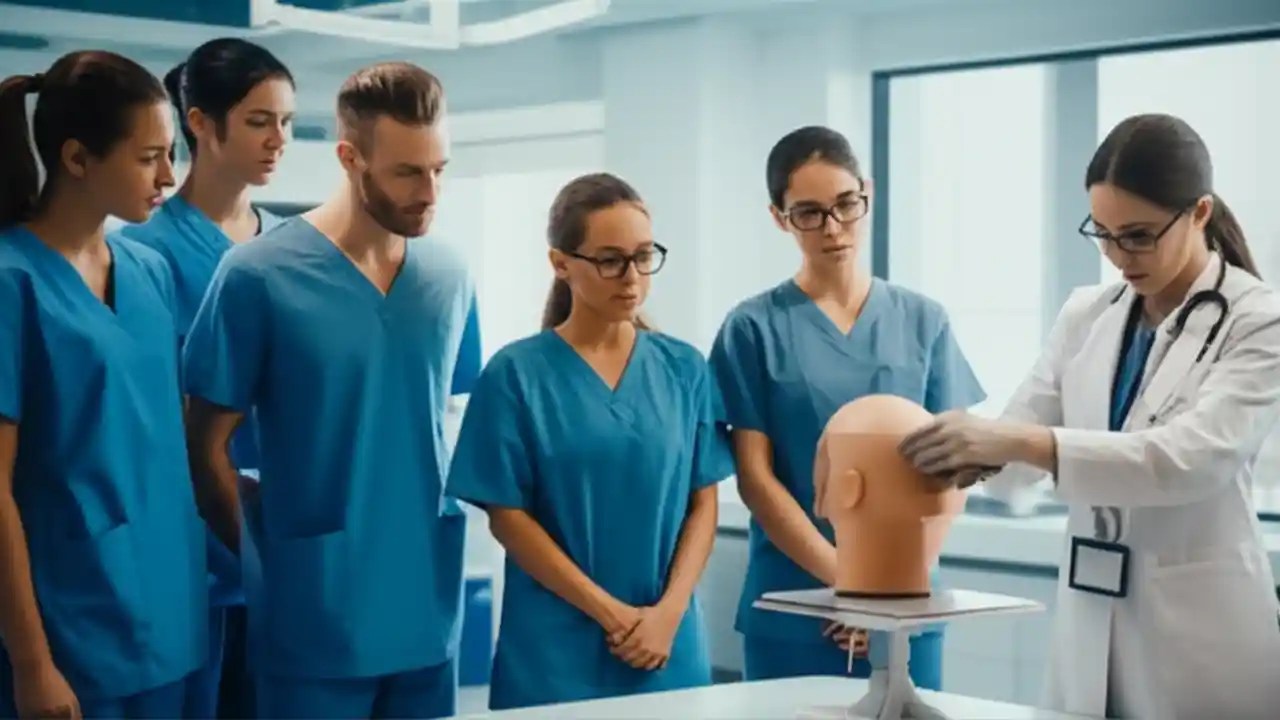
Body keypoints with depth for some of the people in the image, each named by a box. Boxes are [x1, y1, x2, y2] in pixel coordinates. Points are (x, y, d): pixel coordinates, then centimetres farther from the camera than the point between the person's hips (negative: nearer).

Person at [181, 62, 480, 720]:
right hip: (314, 613, -4)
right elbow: (207, 446, -5)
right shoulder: (258, 275, -10)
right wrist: (270, 560, -3)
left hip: (429, 609, 4)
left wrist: (435, 532, 6)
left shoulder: (450, 274, 3)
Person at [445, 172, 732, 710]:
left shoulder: (684, 369, 5)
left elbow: (703, 502, 5)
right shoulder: (517, 373, -5)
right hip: (554, 651, -3)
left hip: (671, 649, 3)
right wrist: (611, 613, -11)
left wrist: (669, 610, -9)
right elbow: (508, 516, -6)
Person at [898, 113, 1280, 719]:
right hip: (1089, 626, 5)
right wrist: (971, 454, -20)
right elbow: (1019, 435, 4)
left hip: (1199, 632, -4)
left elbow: (1192, 455, -23)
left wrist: (1022, 442, -33)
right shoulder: (1085, 316, 8)